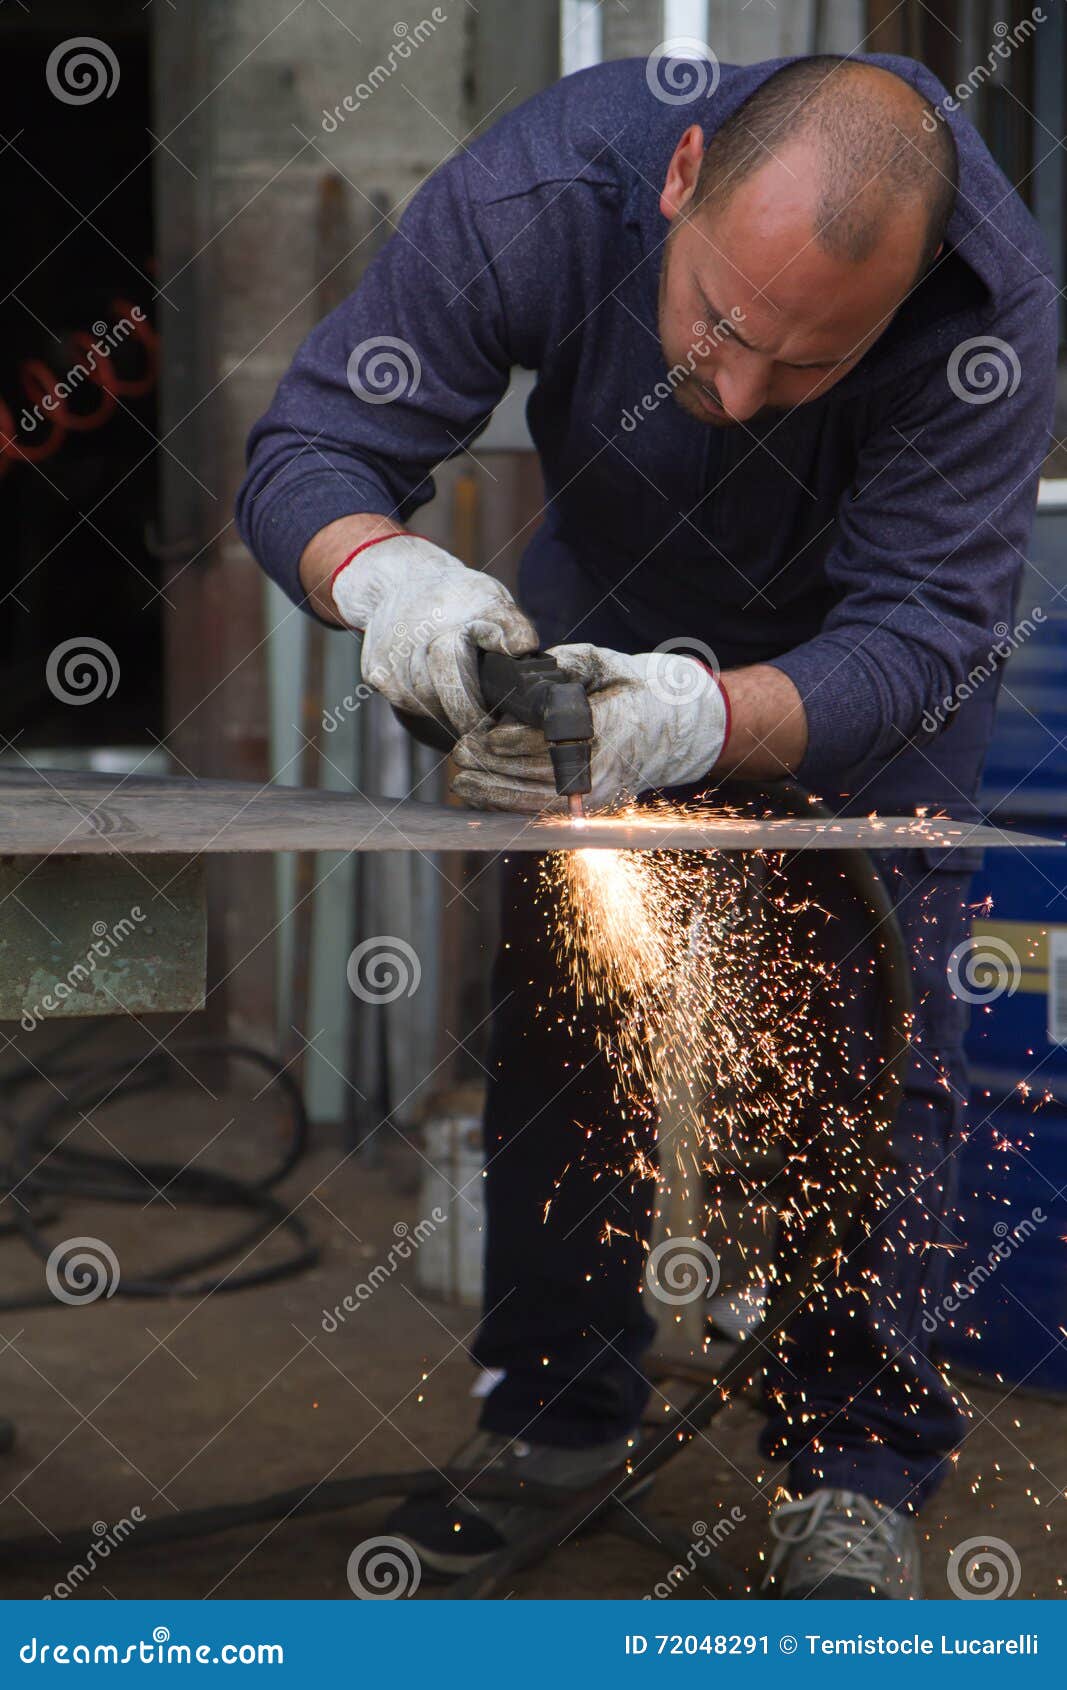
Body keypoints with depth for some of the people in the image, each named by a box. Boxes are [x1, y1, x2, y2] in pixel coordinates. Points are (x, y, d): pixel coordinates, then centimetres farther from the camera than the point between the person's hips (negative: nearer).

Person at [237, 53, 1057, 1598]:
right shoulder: (541, 190, -36)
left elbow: (917, 630, -38)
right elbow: (305, 452, -30)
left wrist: (700, 718, -57)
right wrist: (391, 576, -54)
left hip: (863, 648, -2)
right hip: (607, 600, 2)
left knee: (875, 1034, -9)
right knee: (554, 996, 1)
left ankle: (857, 1467, 5)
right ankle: (559, 1406, 18)